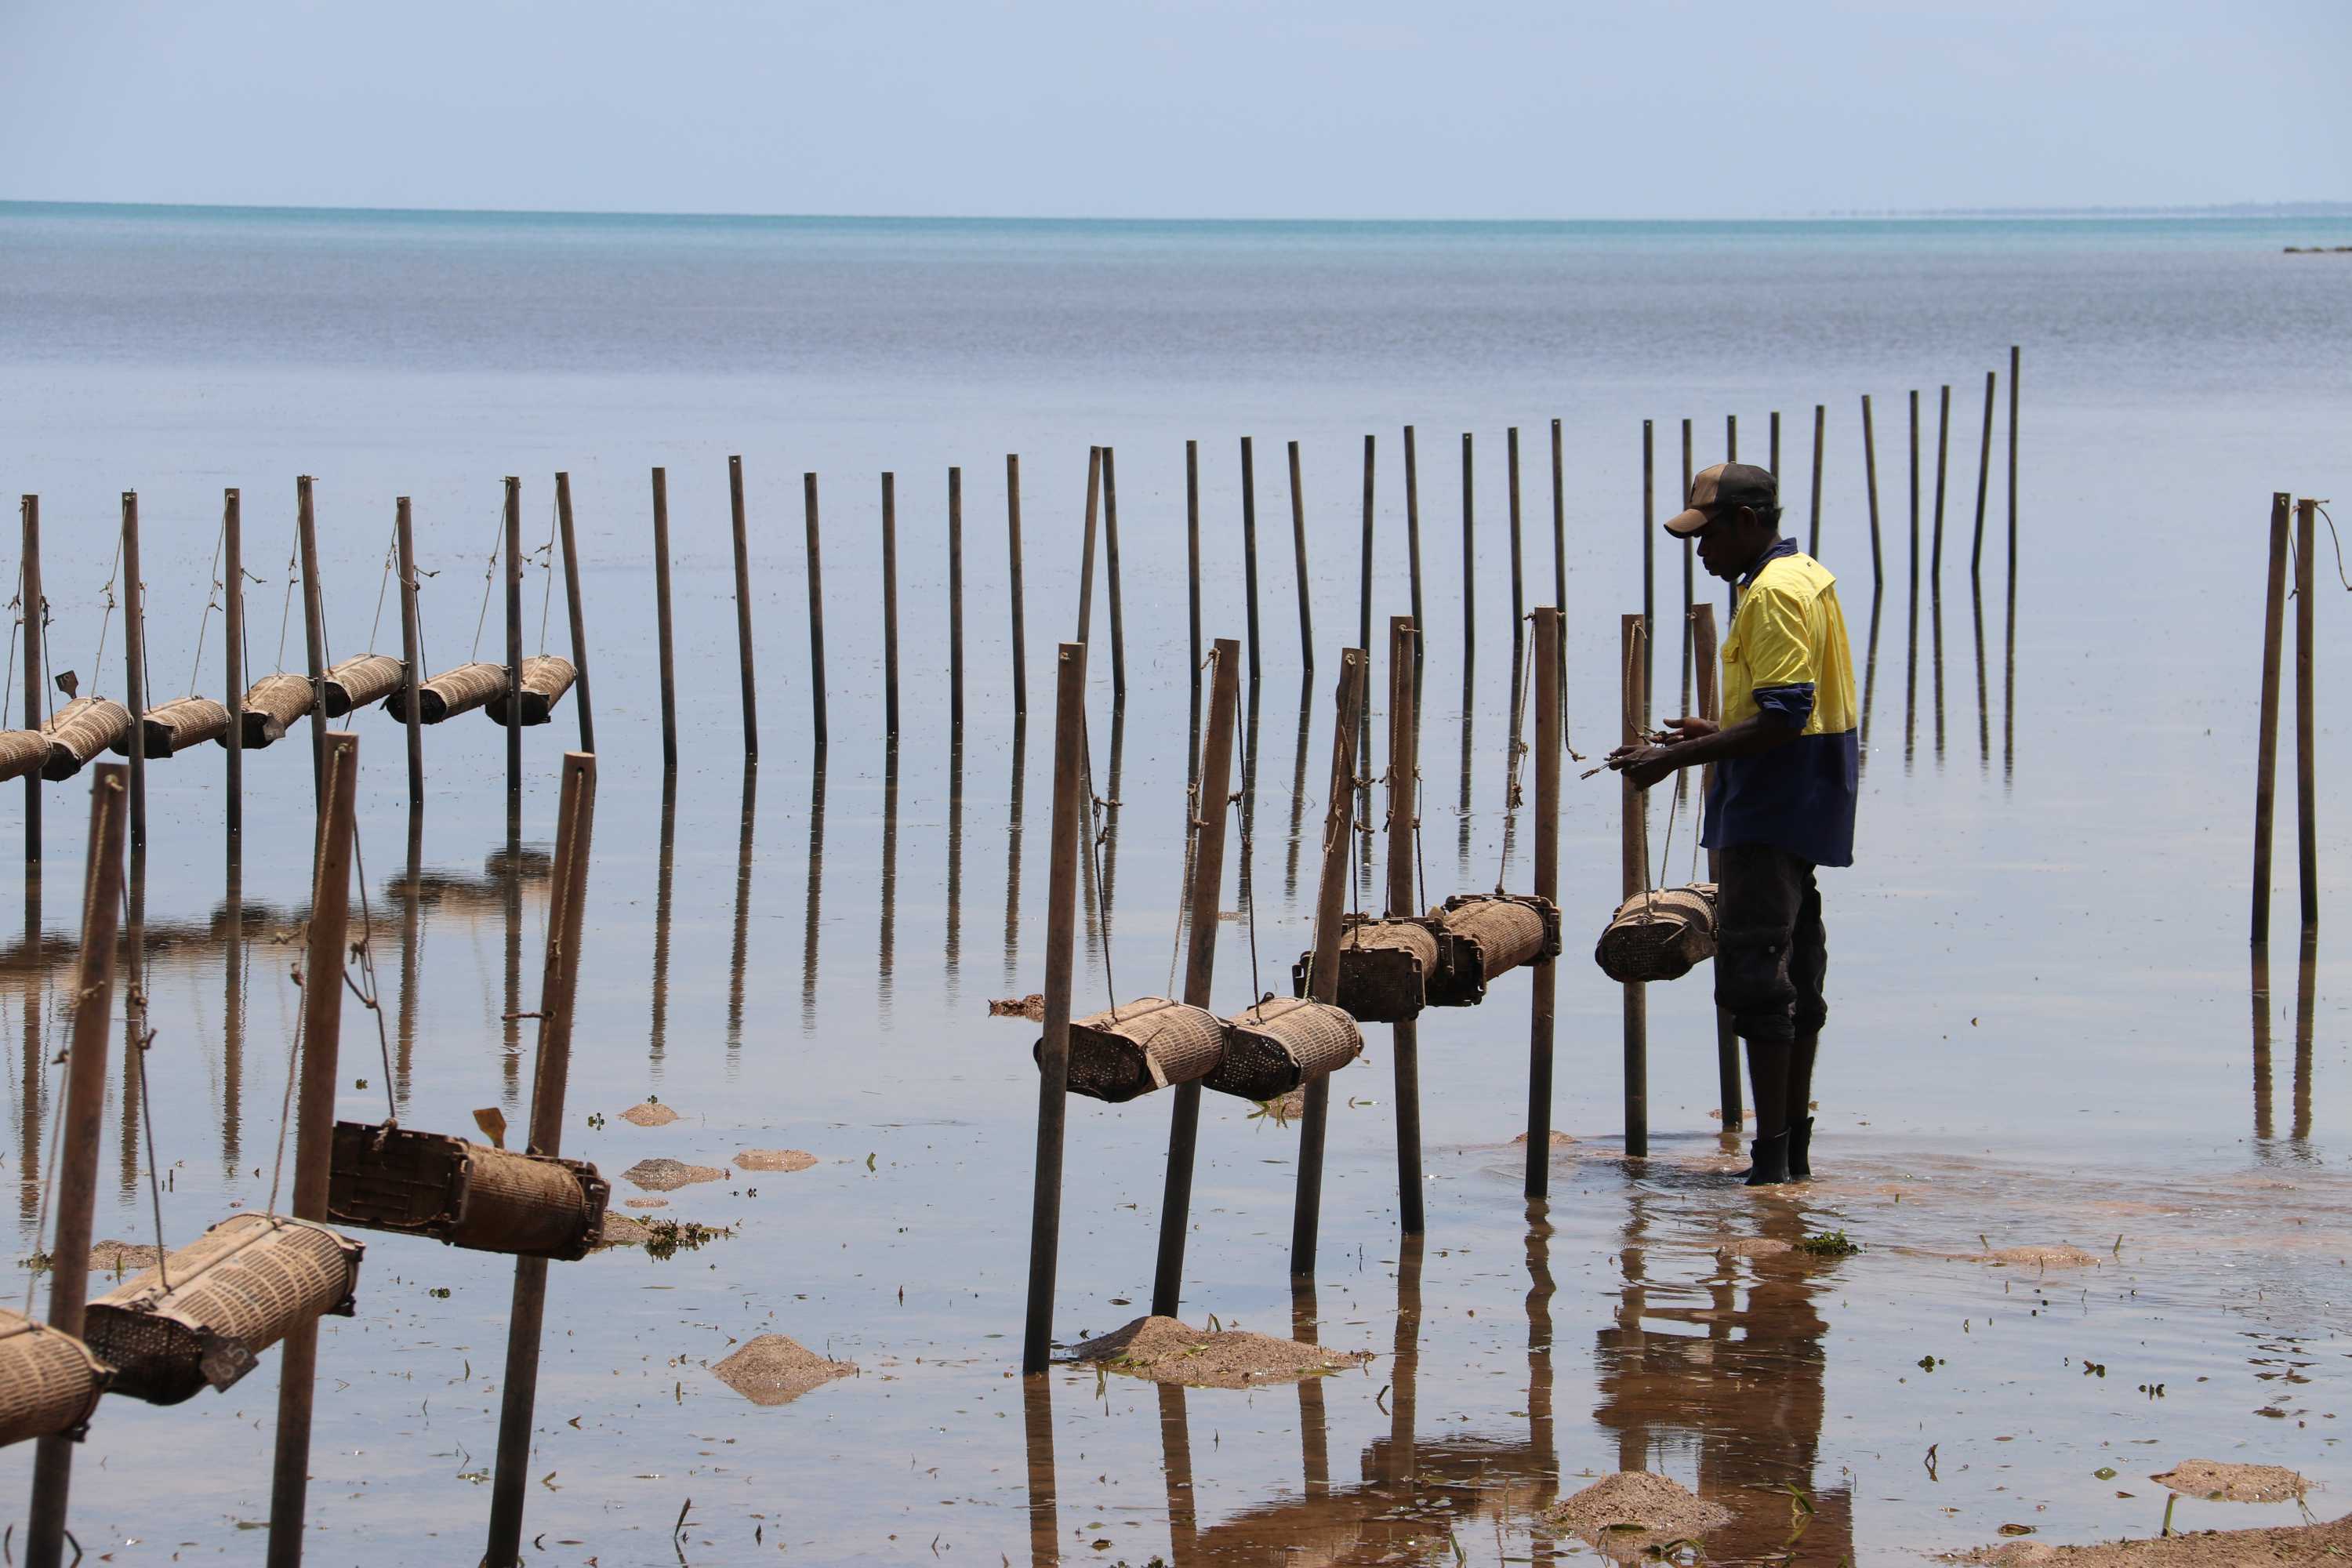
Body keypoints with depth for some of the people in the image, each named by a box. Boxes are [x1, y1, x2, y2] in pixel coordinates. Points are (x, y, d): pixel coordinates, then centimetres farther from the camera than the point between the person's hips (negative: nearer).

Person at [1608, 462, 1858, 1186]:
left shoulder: (1774, 594, -17)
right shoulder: (1808, 577, 16)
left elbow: (1782, 720, -24)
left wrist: (1676, 758, -22)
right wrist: (1716, 734, 20)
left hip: (1770, 810, -11)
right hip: (1804, 809, 11)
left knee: (1753, 970, -10)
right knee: (1796, 971, 13)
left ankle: (1771, 1154, -12)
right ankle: (1794, 1149, 17)